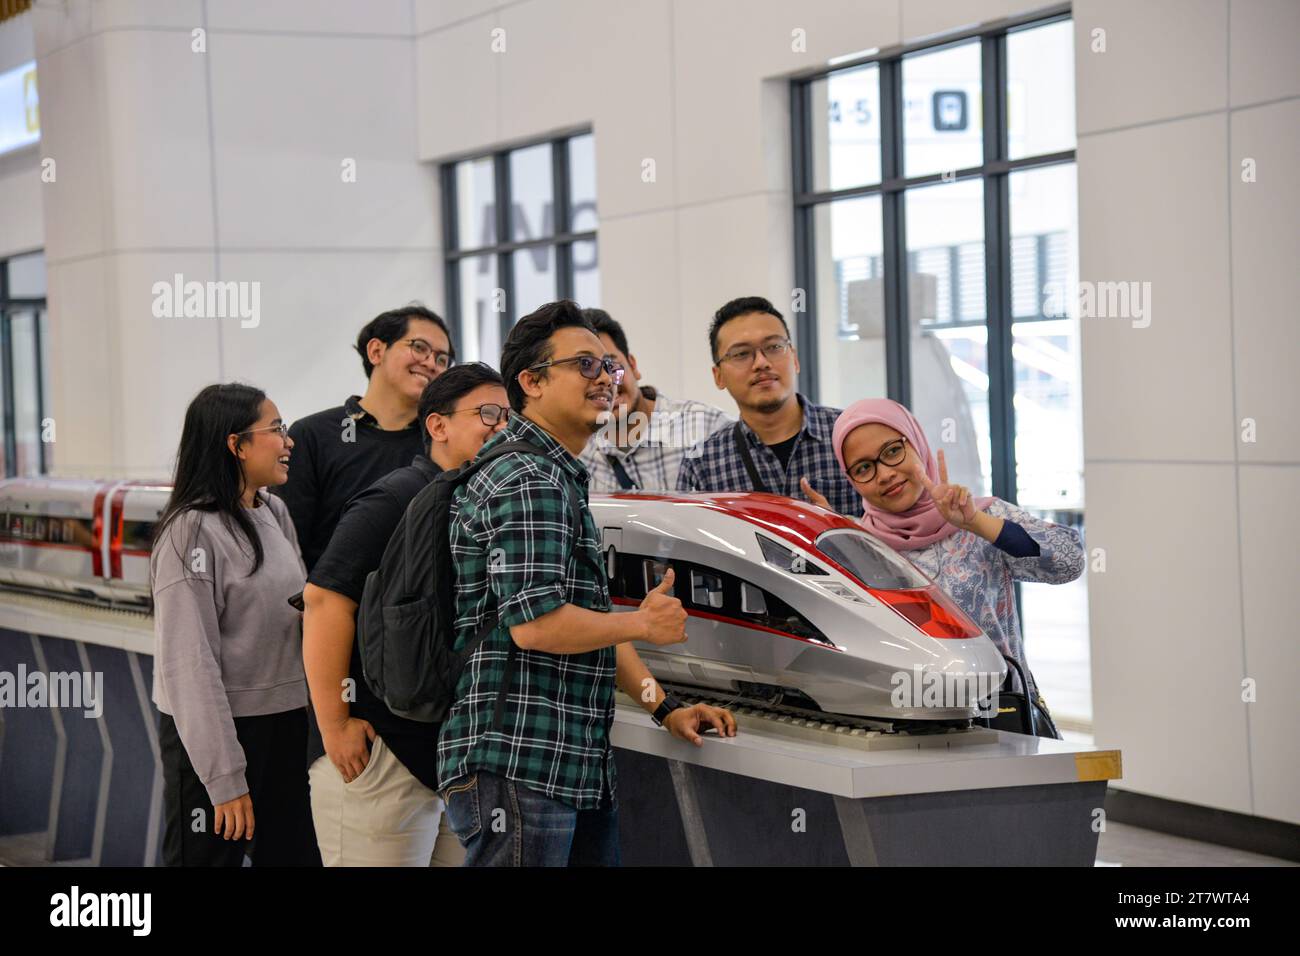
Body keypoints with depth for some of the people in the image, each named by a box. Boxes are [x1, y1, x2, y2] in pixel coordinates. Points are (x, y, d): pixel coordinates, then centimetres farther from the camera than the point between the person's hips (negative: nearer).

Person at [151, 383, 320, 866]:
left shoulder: (274, 514, 8)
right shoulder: (193, 532, -15)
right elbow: (189, 664, -17)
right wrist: (225, 778, -19)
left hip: (283, 724, 7)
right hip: (216, 730, -7)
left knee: (293, 854, 12)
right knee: (212, 854, 2)